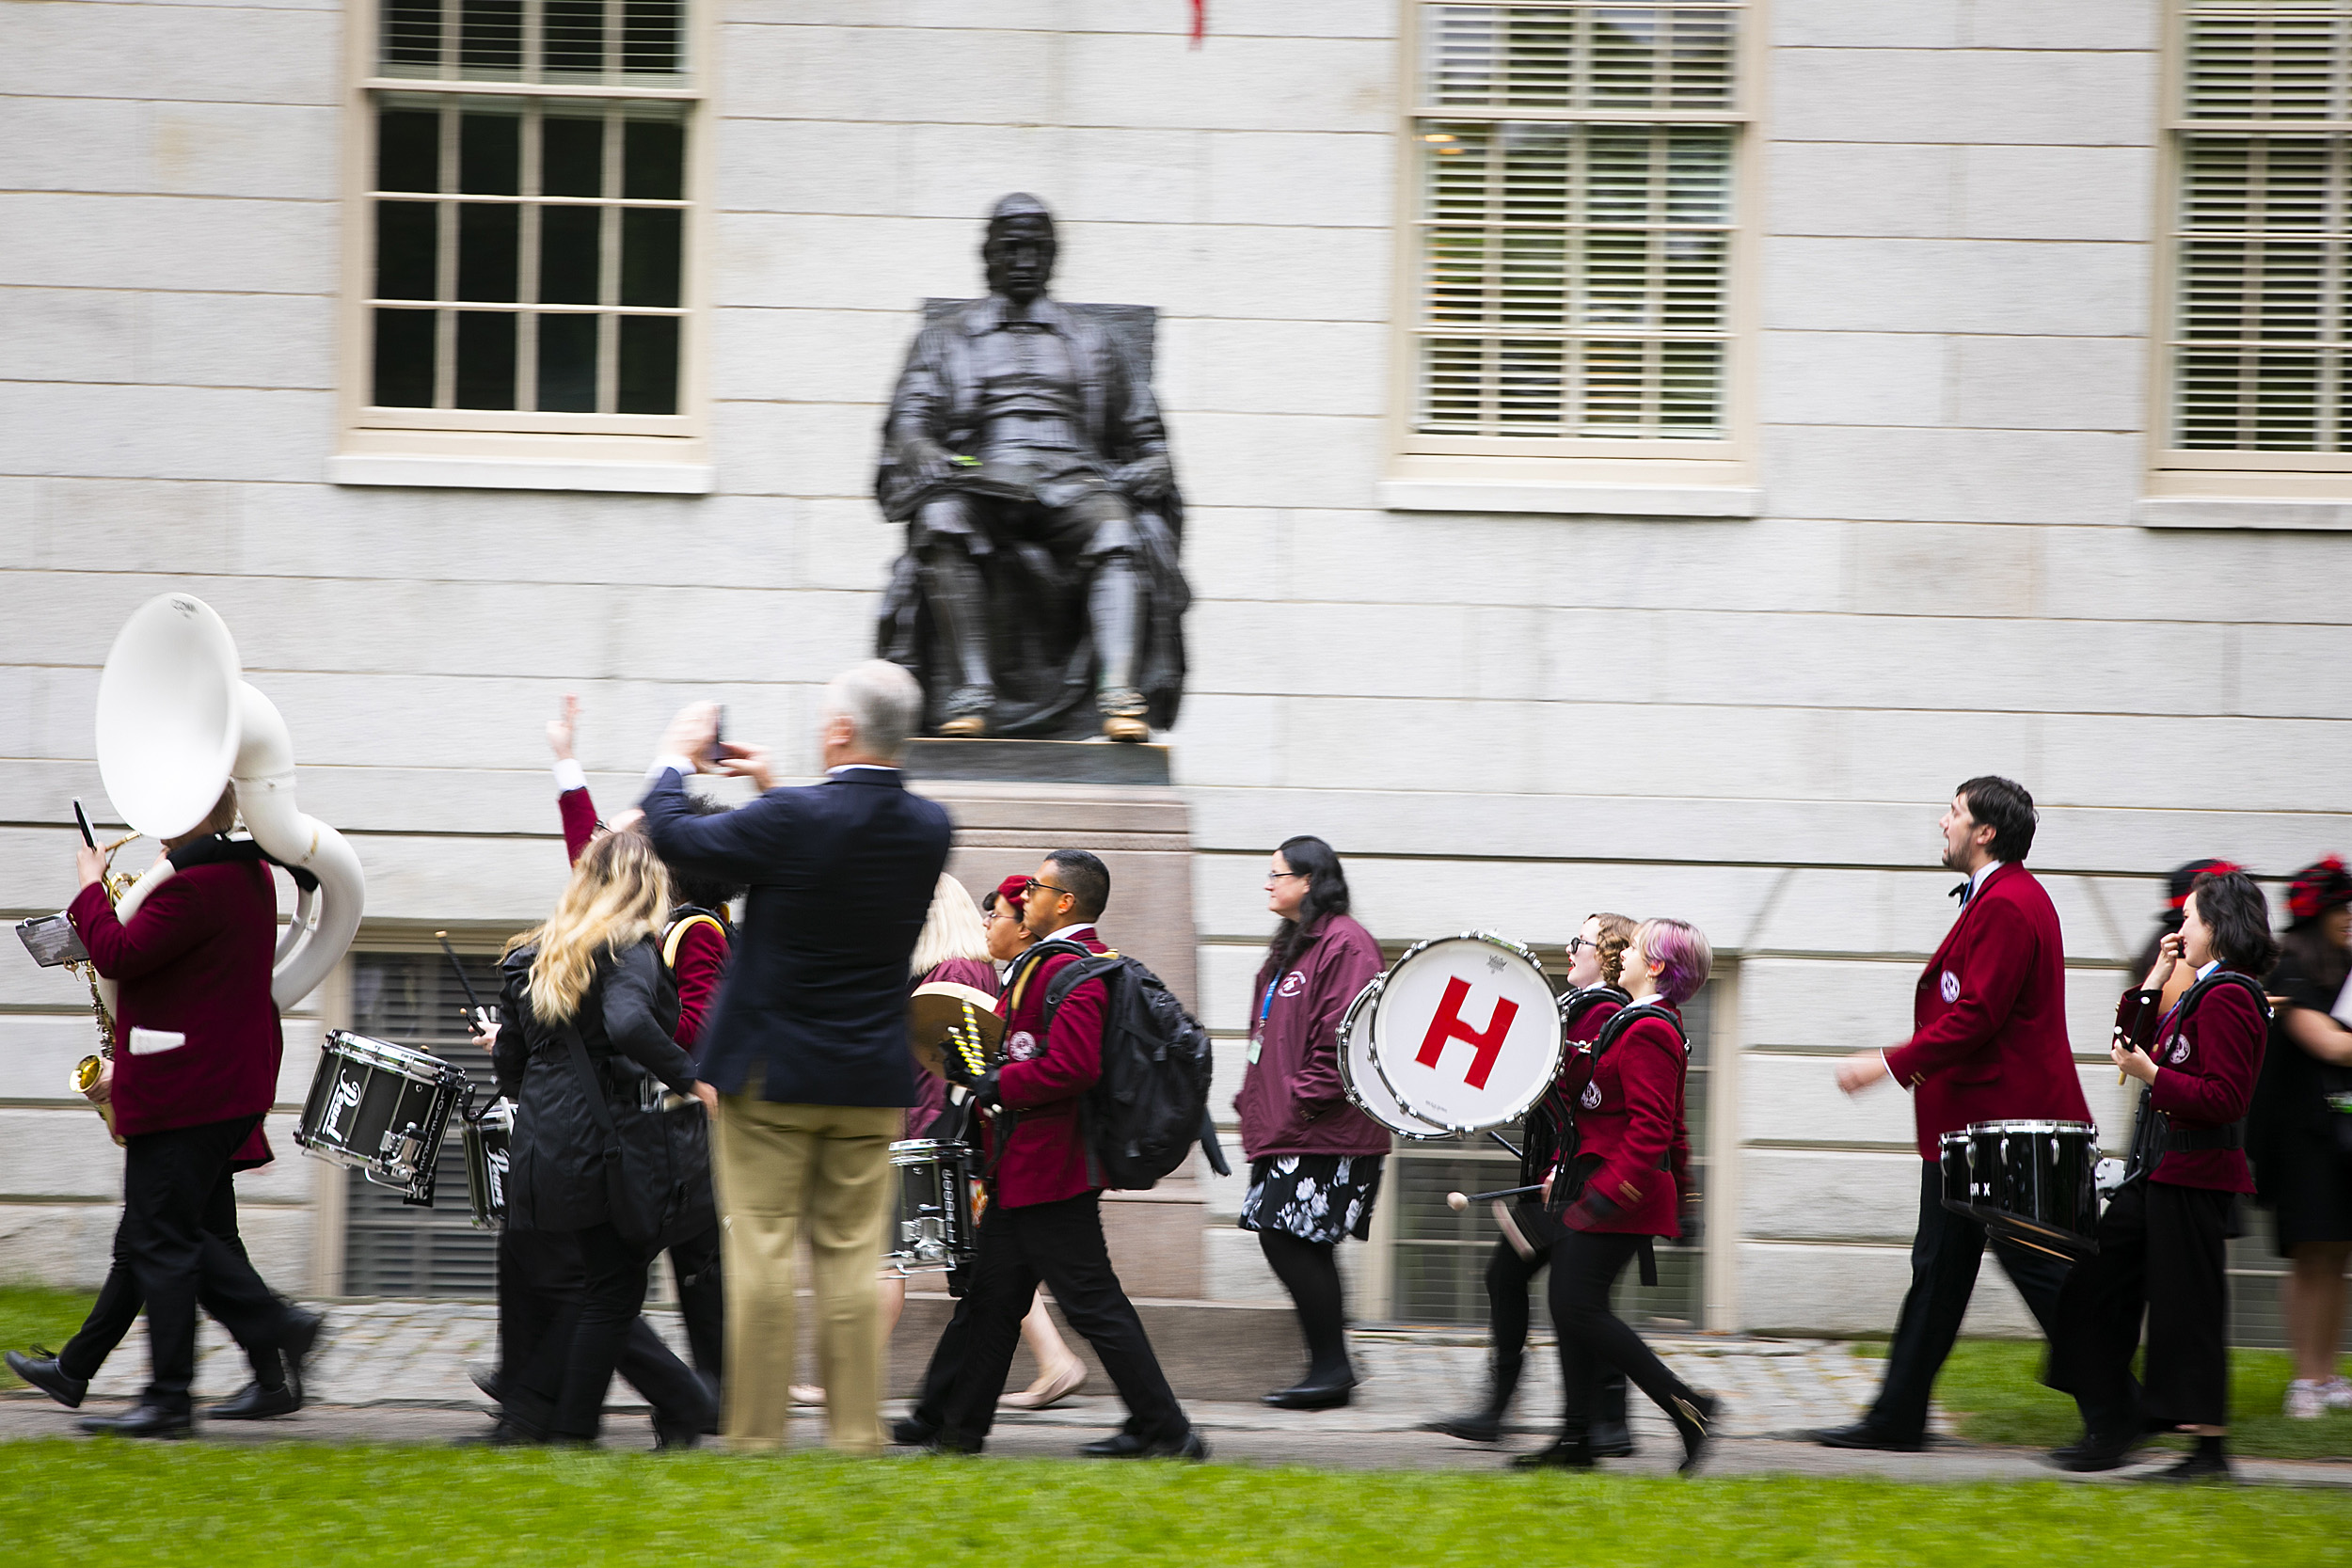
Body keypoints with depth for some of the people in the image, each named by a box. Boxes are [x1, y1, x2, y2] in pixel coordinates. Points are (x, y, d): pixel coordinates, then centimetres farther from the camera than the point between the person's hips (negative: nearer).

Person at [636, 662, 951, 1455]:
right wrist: (774, 791, 22)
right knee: (851, 1257, 8)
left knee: (762, 1253, 0)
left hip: (773, 1075, -4)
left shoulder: (791, 822, -18)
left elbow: (673, 834, -7)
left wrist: (677, 761, 11)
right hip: (872, 1082, 4)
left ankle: (755, 1433, 1)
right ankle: (856, 1433, 5)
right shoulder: (928, 827, -1)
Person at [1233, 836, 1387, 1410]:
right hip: (1285, 1129, 10)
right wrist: (1253, 1102, 17)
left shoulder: (1345, 945, -12)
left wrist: (1306, 1100, -20)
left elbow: (1345, 1035, -20)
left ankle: (1331, 1368, -6)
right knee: (1300, 1246, 7)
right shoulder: (1291, 946, 20)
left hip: (1325, 1133, -10)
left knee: (1290, 1239, -12)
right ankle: (1329, 1369, 11)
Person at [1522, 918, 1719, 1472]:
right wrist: (1566, 1170, 23)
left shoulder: (1648, 1032, -17)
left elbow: (1651, 1129, -24)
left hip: (1617, 1194, -11)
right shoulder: (1642, 1023, 17)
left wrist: (1608, 1193, -26)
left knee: (1580, 1307, -11)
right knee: (1568, 1306, 9)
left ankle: (1686, 1406, -9)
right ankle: (1577, 1439, 11)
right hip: (1590, 1187, 11)